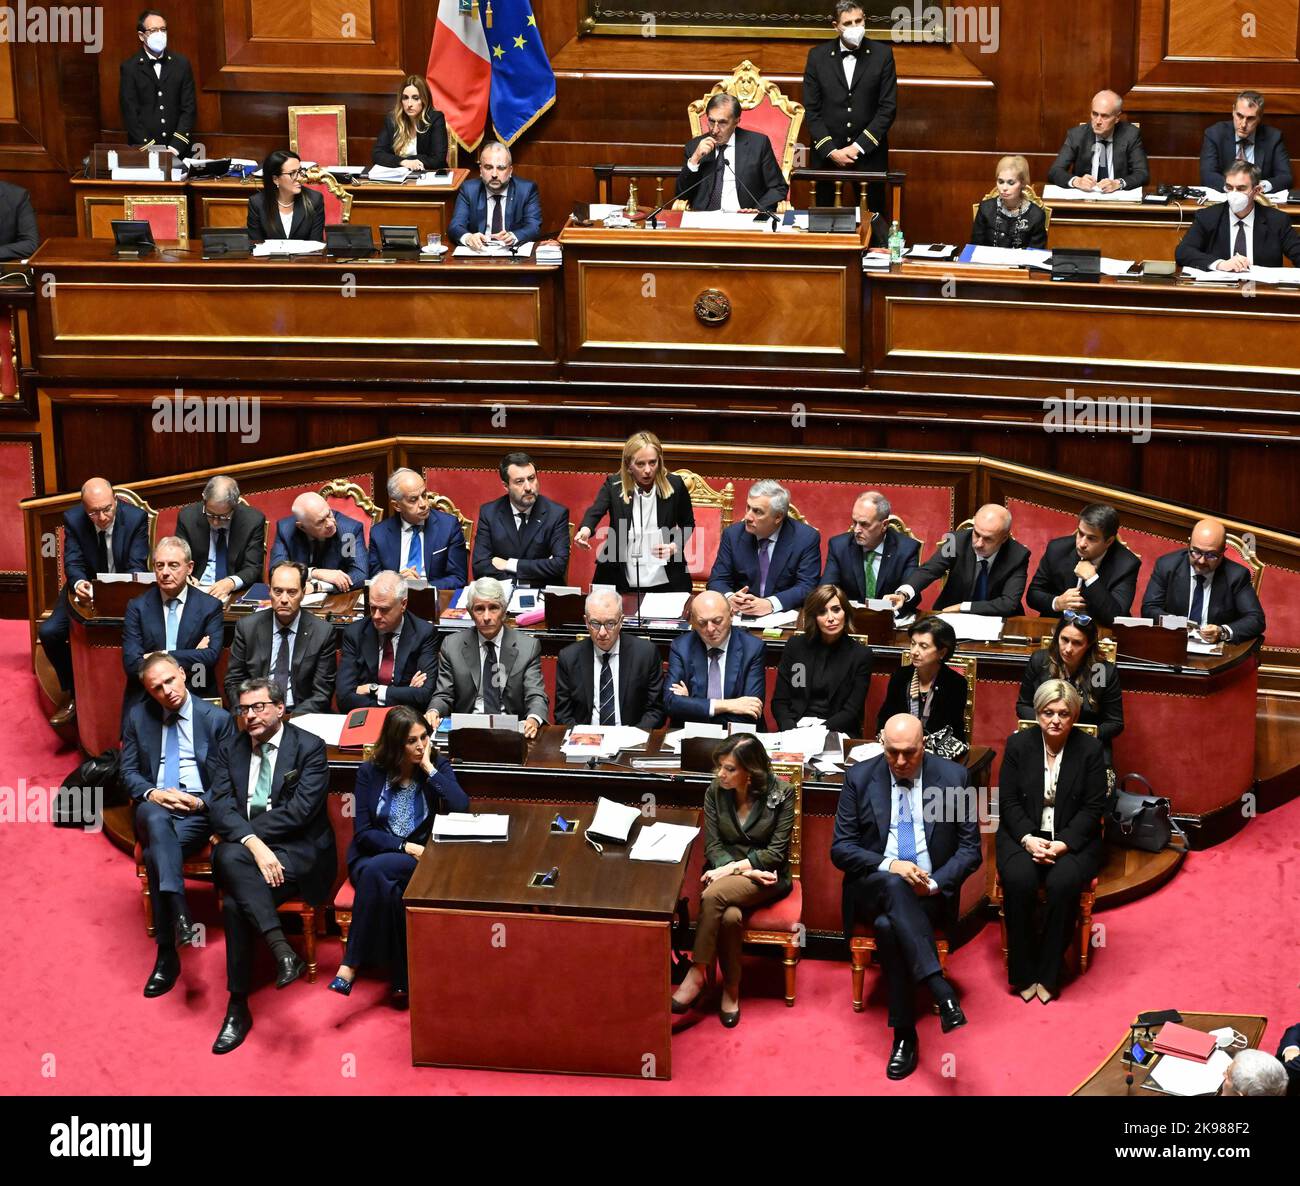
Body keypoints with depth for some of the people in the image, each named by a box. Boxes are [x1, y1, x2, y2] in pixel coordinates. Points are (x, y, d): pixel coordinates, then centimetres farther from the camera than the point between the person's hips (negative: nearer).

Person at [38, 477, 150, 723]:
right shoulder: (73, 519, -12)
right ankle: (74, 695, 5)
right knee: (48, 632, -17)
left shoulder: (136, 518, -17)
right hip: (87, 589, 3)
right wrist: (78, 583, -37)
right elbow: (73, 564, -12)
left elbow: (137, 567, -17)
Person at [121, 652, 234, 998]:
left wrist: (201, 802, -15)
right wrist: (151, 793, -11)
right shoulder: (138, 717, 12)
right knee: (157, 819, -38)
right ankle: (179, 912, -50)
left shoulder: (217, 719, 4)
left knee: (155, 853, -32)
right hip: (155, 805, 2)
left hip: (200, 811, -2)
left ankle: (167, 954, -32)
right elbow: (128, 772, 11)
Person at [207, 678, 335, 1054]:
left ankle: (239, 1008, -21)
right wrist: (251, 842, -21)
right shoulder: (231, 749, 11)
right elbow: (220, 805, -2)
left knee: (235, 904, -29)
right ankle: (283, 951, -36)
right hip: (244, 850, 4)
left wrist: (238, 833, -11)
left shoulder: (310, 748, -2)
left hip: (297, 853, -4)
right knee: (228, 856, -33)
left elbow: (299, 810, -13)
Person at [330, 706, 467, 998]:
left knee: (377, 871, -34)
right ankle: (400, 978, -31)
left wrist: (429, 768, -13)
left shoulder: (438, 767, 3)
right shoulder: (370, 772, 4)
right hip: (373, 857, 1)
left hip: (419, 859, -1)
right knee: (384, 886, -35)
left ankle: (351, 964, -28)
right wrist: (403, 847, -14)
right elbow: (363, 832, 0)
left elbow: (462, 809, -15)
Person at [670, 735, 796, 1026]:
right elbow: (712, 847, -1)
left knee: (713, 895, -33)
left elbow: (776, 853, -11)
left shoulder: (781, 794, -10)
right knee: (729, 916, -34)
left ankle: (696, 975, -23)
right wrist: (746, 870, -17)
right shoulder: (715, 792, -1)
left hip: (767, 876, -3)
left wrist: (733, 868, -21)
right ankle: (730, 991, -17)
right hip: (725, 874, 3)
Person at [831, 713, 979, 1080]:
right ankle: (941, 991, -46)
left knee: (888, 924, -33)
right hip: (874, 887, 1)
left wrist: (935, 883, -14)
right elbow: (841, 849, 1)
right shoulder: (860, 778, 1)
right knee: (893, 885, -37)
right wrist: (888, 865, -18)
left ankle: (905, 1034, -27)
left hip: (931, 890, 0)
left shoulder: (953, 777, 1)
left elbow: (970, 848, 3)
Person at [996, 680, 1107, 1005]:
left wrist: (1063, 844, -18)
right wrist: (1028, 839, -17)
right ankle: (1023, 973, -16)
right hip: (1024, 835, 1)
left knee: (1063, 883, -32)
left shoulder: (1090, 749, -2)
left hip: (1073, 839, -1)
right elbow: (1008, 801, 0)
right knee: (1019, 880, -31)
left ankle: (1048, 974, -17)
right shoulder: (1018, 744, 1)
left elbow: (1093, 807, -4)